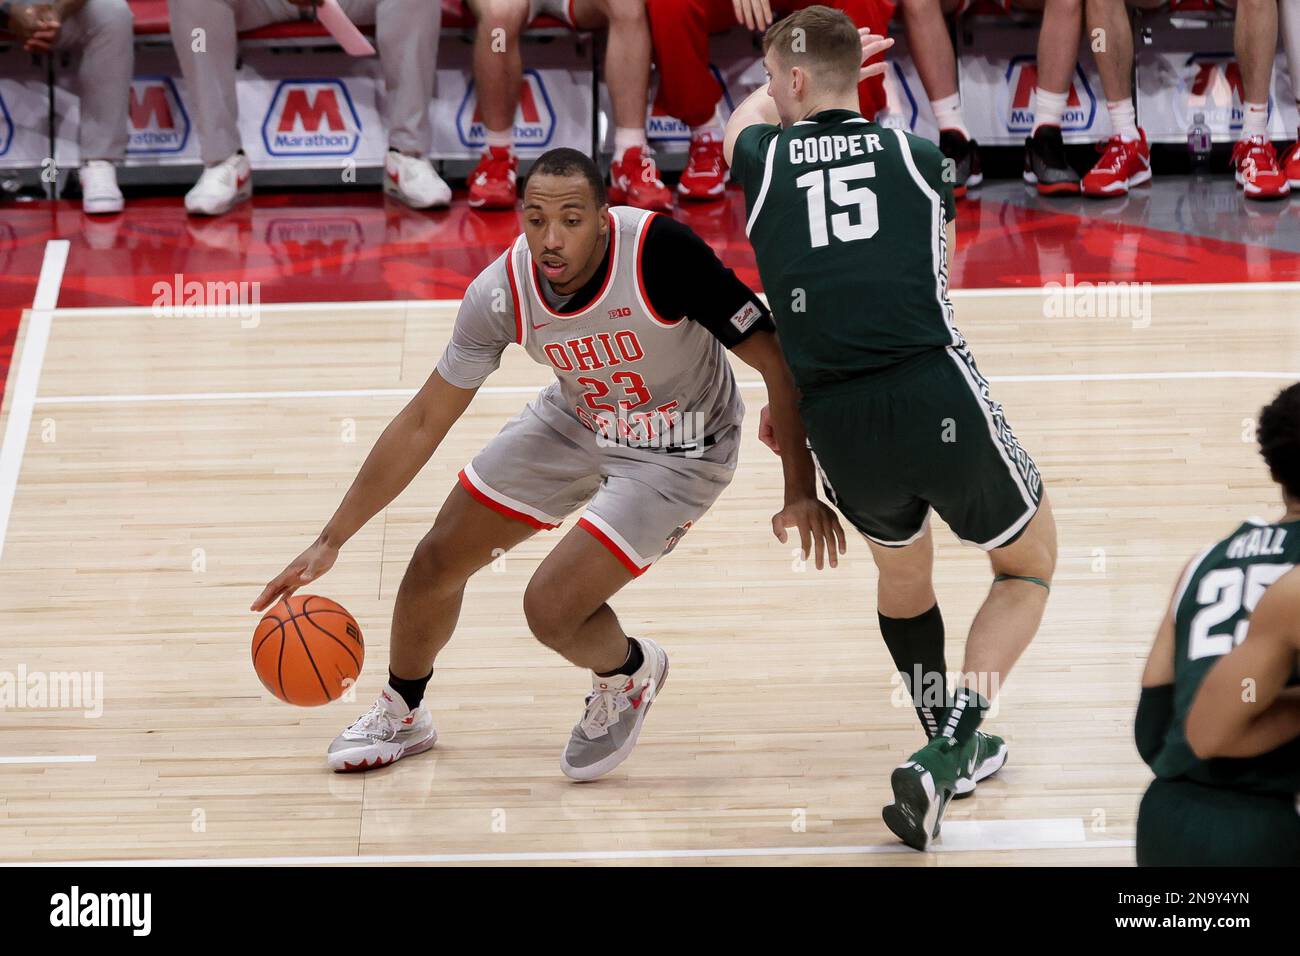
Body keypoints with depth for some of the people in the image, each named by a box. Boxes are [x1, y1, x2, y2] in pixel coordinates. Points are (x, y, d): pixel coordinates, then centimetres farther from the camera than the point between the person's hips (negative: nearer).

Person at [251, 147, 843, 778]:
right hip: (577, 420, 5)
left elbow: (773, 356, -26)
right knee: (439, 560, 7)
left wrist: (801, 490, -33)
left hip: (679, 451, -5)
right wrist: (331, 541, -10)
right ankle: (401, 714, 36)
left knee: (552, 608, -18)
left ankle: (629, 672, 18)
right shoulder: (502, 292, -21)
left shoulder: (661, 253, -35)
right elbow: (424, 423, -10)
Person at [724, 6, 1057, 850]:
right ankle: (948, 750, 1)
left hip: (840, 430, 2)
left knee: (903, 569, 32)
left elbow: (748, 114, 37)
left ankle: (951, 750, 41)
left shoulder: (763, 160, 11)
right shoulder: (921, 157, 12)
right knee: (1029, 566, 20)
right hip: (941, 399, -2)